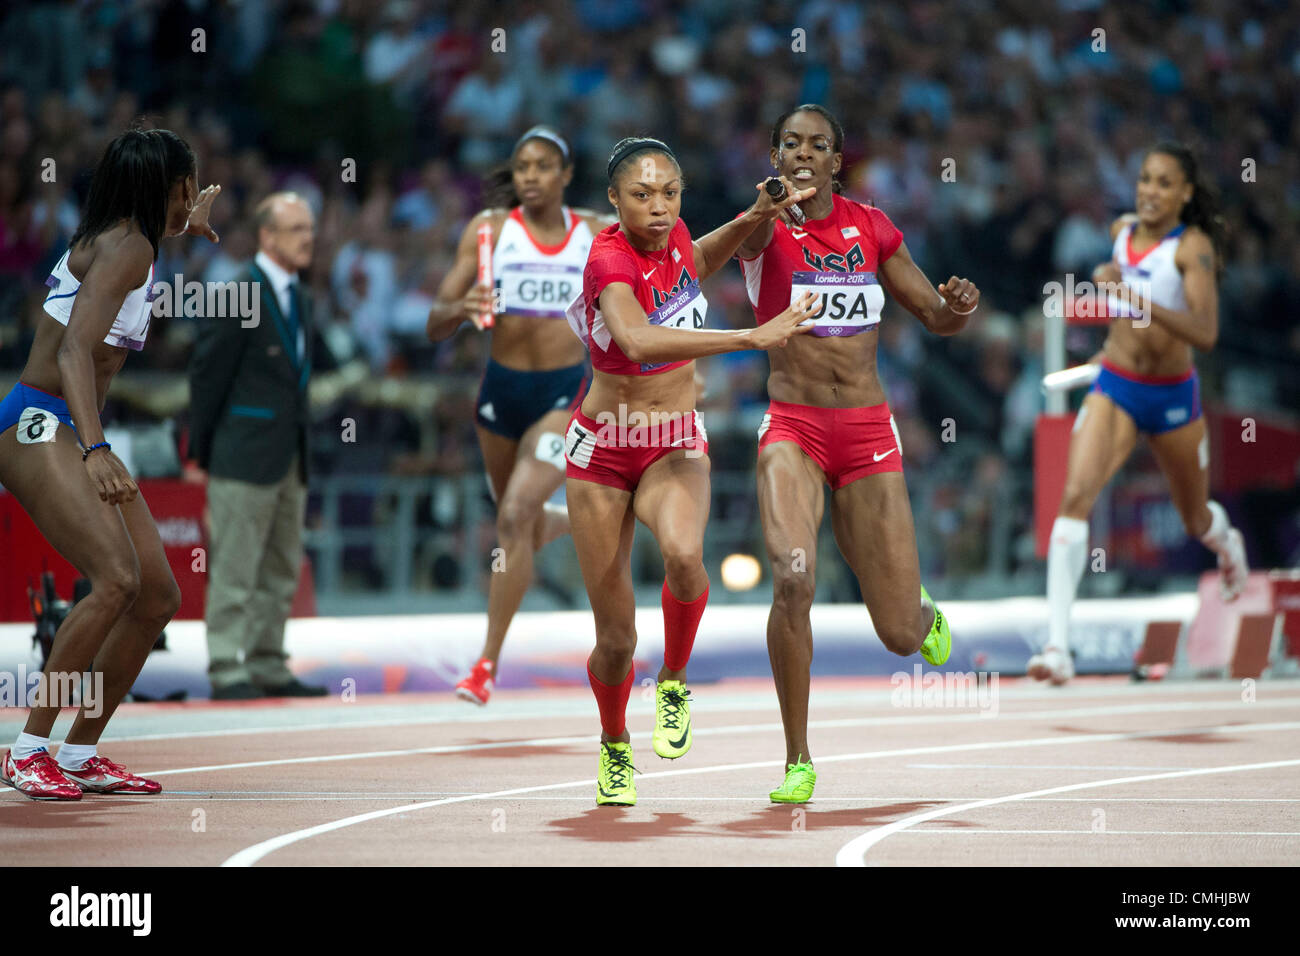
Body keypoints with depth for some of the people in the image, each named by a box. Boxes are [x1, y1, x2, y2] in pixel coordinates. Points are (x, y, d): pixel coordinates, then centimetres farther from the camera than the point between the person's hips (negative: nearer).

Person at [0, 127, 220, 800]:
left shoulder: (130, 238, 14)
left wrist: (183, 223, 62)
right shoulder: (126, 246, -15)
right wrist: (96, 451, -40)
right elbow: (74, 351, -27)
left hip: (75, 434, 10)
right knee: (116, 580, -26)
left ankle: (80, 755, 12)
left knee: (159, 595, 5)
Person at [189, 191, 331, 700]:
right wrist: (205, 452, -4)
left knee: (281, 572, 11)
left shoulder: (300, 301, 14)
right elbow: (207, 374, -8)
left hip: (290, 459, 8)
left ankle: (269, 668, 18)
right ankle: (227, 672, -3)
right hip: (246, 457, -8)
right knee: (234, 571, -5)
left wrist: (300, 443, 13)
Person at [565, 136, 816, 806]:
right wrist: (752, 337, -46)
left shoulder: (673, 239, -3)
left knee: (683, 553, -33)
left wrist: (754, 217, 9)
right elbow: (637, 339, -43)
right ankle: (613, 746, 32)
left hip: (676, 447, 3)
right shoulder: (609, 259, -21)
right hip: (602, 450, -3)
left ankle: (674, 683, -6)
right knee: (616, 639, 1)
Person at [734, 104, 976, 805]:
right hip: (793, 430, -2)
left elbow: (936, 318, 14)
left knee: (900, 634, 1)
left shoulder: (870, 227, 6)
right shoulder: (766, 230, -4)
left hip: (868, 433, 2)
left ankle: (925, 616, 42)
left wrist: (958, 305, -11)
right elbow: (753, 237, -30)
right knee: (793, 576, -28)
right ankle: (798, 761, -13)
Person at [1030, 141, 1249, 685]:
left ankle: (1227, 544, 59)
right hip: (1114, 389, 3)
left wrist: (1136, 297, -39)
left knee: (1196, 519, 17)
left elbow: (1205, 334, -30)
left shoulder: (1193, 246, -16)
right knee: (1075, 495, -21)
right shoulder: (1123, 230, 1)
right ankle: (1057, 645, -28)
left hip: (1173, 397, -3)